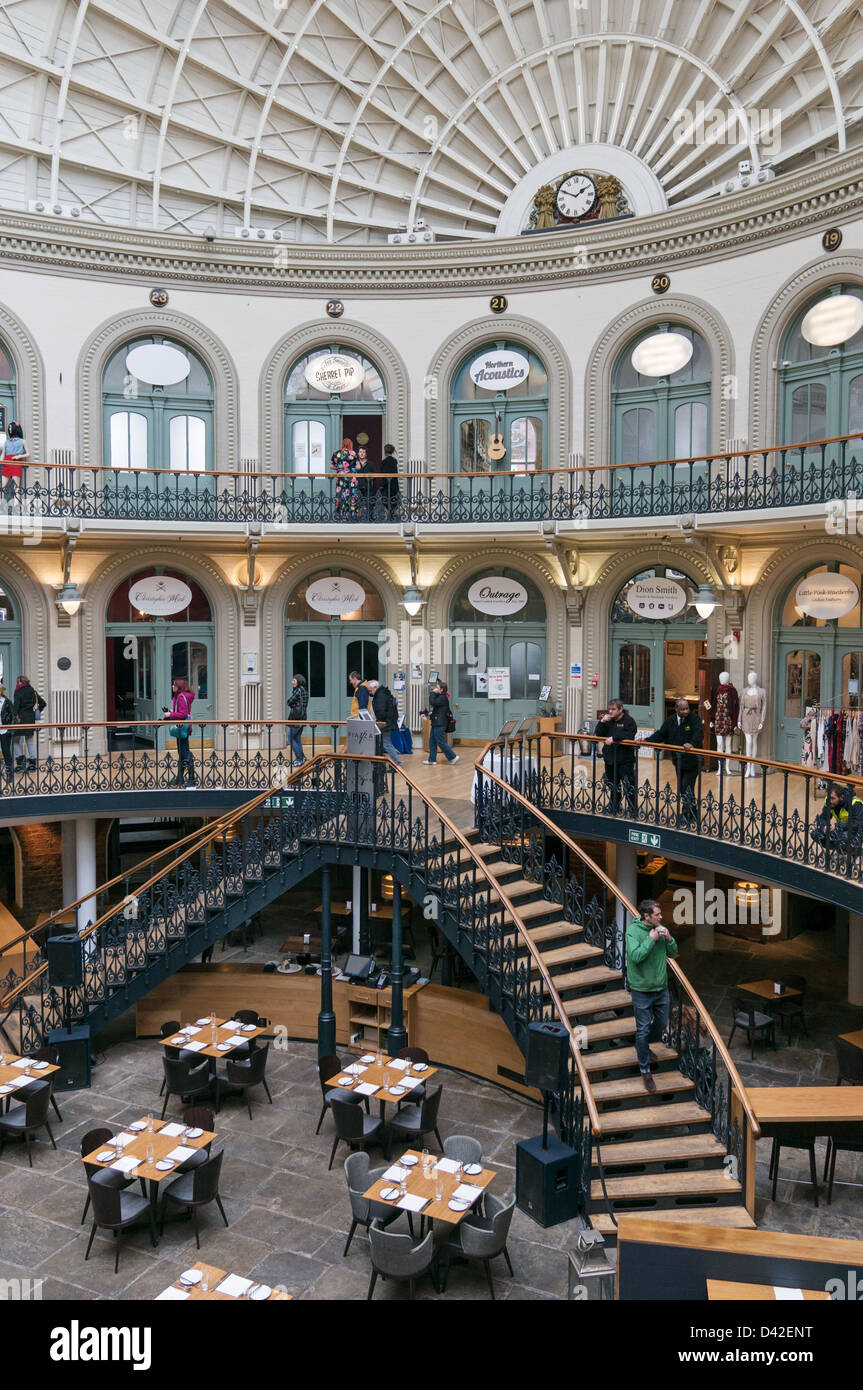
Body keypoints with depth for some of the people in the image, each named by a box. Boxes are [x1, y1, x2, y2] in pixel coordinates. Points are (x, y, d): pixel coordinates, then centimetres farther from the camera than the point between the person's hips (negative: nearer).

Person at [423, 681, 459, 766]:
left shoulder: (443, 698, -16)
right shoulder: (440, 697, 16)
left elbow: (432, 702, -26)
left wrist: (433, 692, -15)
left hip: (440, 724, -10)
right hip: (436, 724, 10)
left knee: (441, 743, -5)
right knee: (432, 742, 10)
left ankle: (453, 757, 4)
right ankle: (432, 760, 13)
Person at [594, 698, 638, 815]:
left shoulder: (629, 721, -7)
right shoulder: (608, 720, 12)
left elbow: (629, 735, -23)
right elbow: (597, 734, 6)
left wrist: (614, 738, -28)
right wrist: (602, 722, -8)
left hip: (625, 760, -6)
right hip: (610, 759, 6)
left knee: (629, 786, -9)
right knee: (613, 786, 17)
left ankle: (633, 811, -2)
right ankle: (615, 809, 30)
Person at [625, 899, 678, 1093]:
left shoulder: (659, 929, 0)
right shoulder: (633, 931, -18)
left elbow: (673, 953, 8)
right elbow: (636, 956, -29)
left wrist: (669, 938, -11)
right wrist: (651, 939, -26)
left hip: (661, 987, 6)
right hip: (642, 990, -6)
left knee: (661, 1024, 19)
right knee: (643, 1029, 3)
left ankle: (643, 1046, 47)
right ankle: (645, 1071, 14)